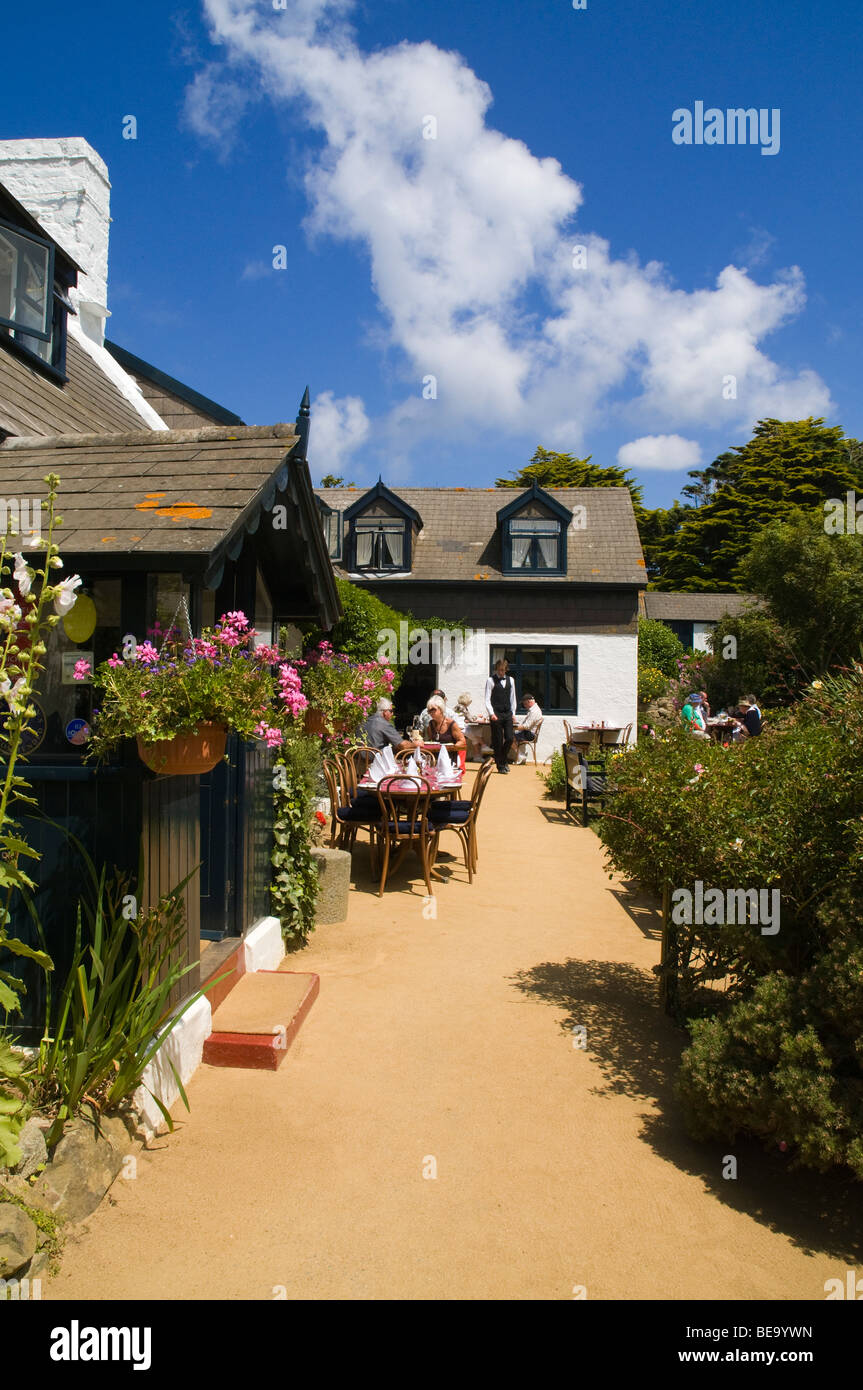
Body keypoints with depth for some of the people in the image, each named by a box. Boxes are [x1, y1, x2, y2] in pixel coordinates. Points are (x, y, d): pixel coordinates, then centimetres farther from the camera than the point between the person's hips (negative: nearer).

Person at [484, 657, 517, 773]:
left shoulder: (510, 680, 12)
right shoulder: (491, 680, -2)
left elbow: (513, 697, 16)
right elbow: (487, 699, -5)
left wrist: (513, 713, 9)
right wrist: (491, 713, -15)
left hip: (508, 714, 4)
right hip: (496, 714, -4)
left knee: (509, 738, -4)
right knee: (498, 741, 0)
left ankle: (503, 760, 18)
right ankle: (500, 766, 10)